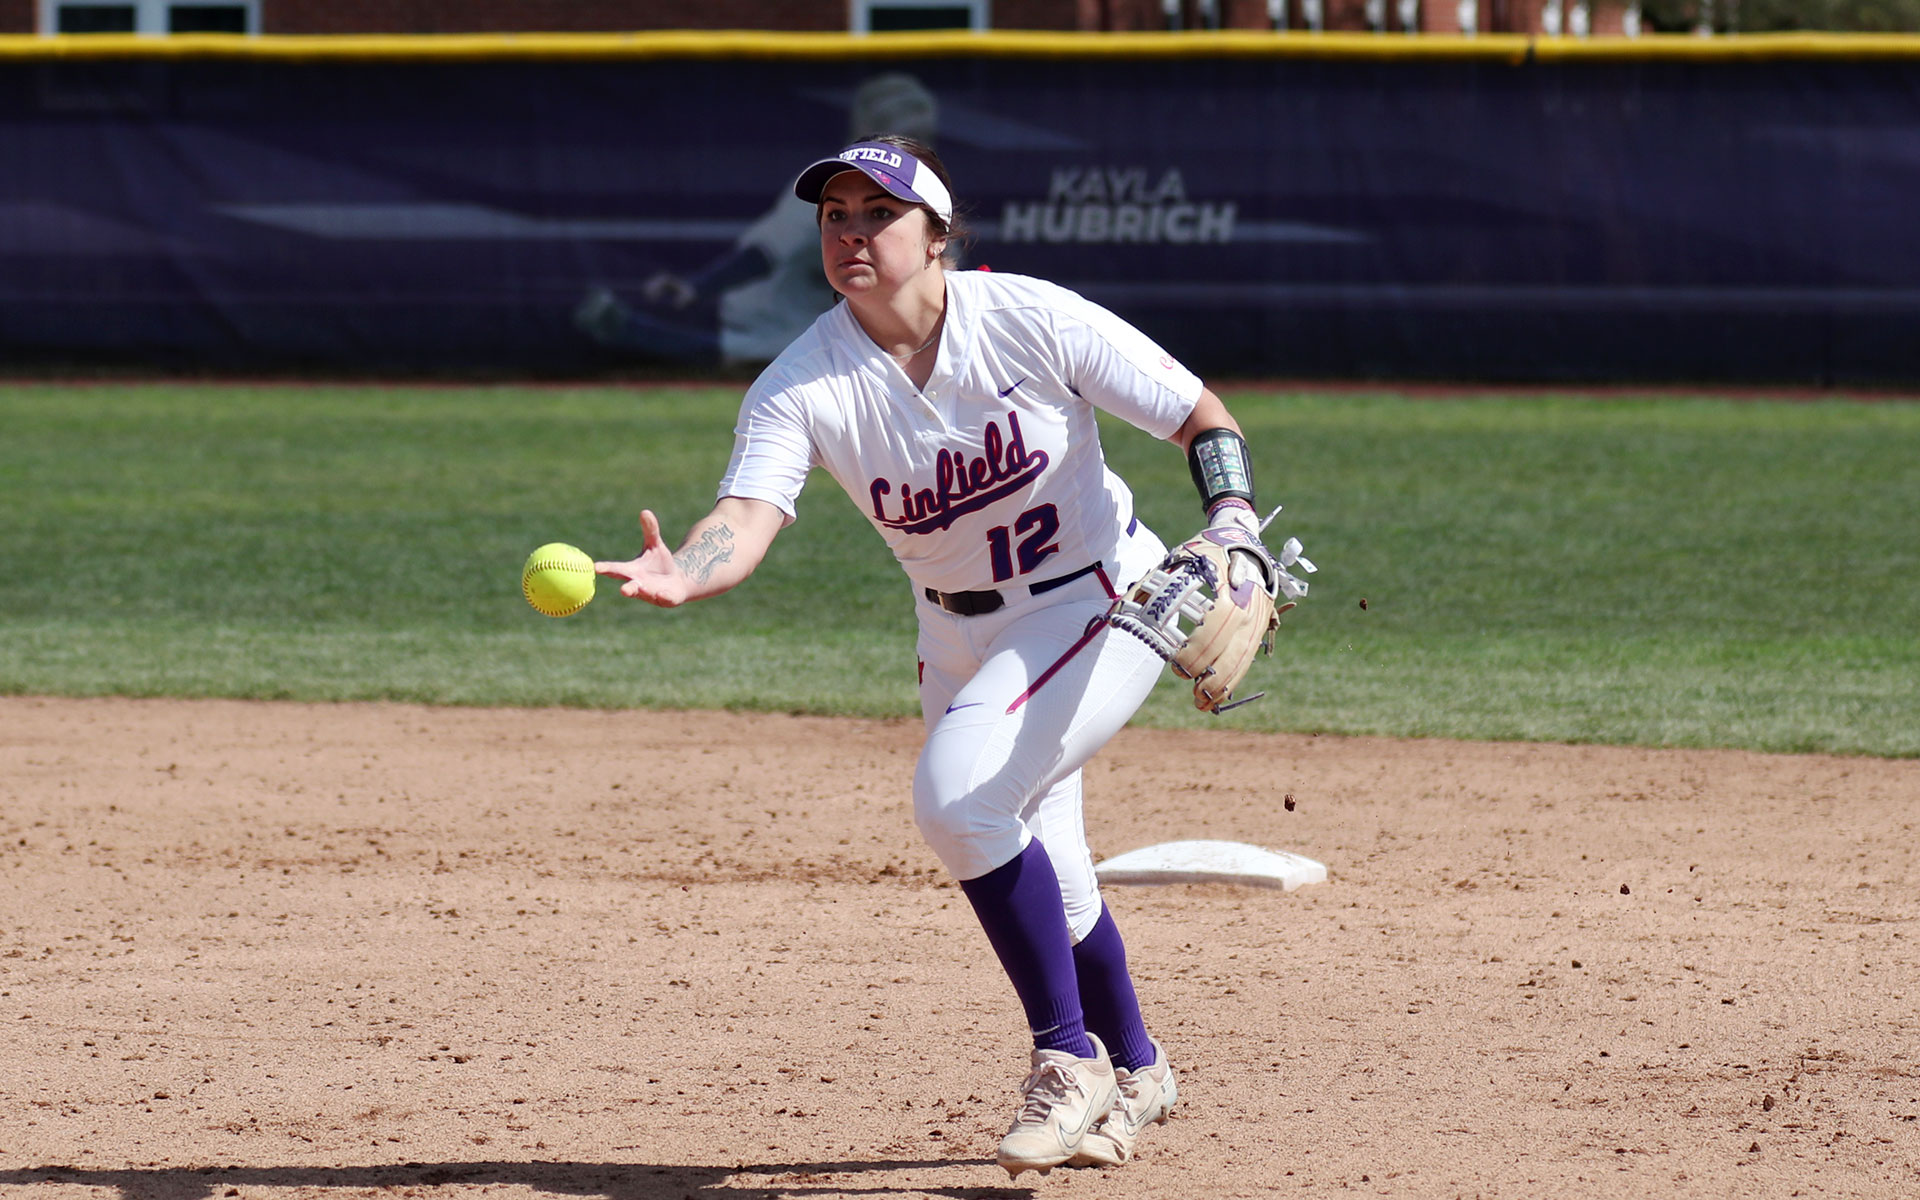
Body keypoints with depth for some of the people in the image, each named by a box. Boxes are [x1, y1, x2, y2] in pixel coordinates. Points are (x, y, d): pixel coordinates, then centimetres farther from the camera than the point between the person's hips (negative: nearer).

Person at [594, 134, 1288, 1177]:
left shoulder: (1035, 322, -21)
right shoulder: (802, 386, -16)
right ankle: (1133, 1073, 42)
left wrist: (1234, 527, -31)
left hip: (1103, 606, -5)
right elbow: (746, 518, -32)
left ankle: (1071, 1060, -12)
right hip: (962, 637, 5)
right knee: (1037, 875, 15)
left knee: (957, 789, -26)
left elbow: (1203, 417, -13)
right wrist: (680, 576, -55)